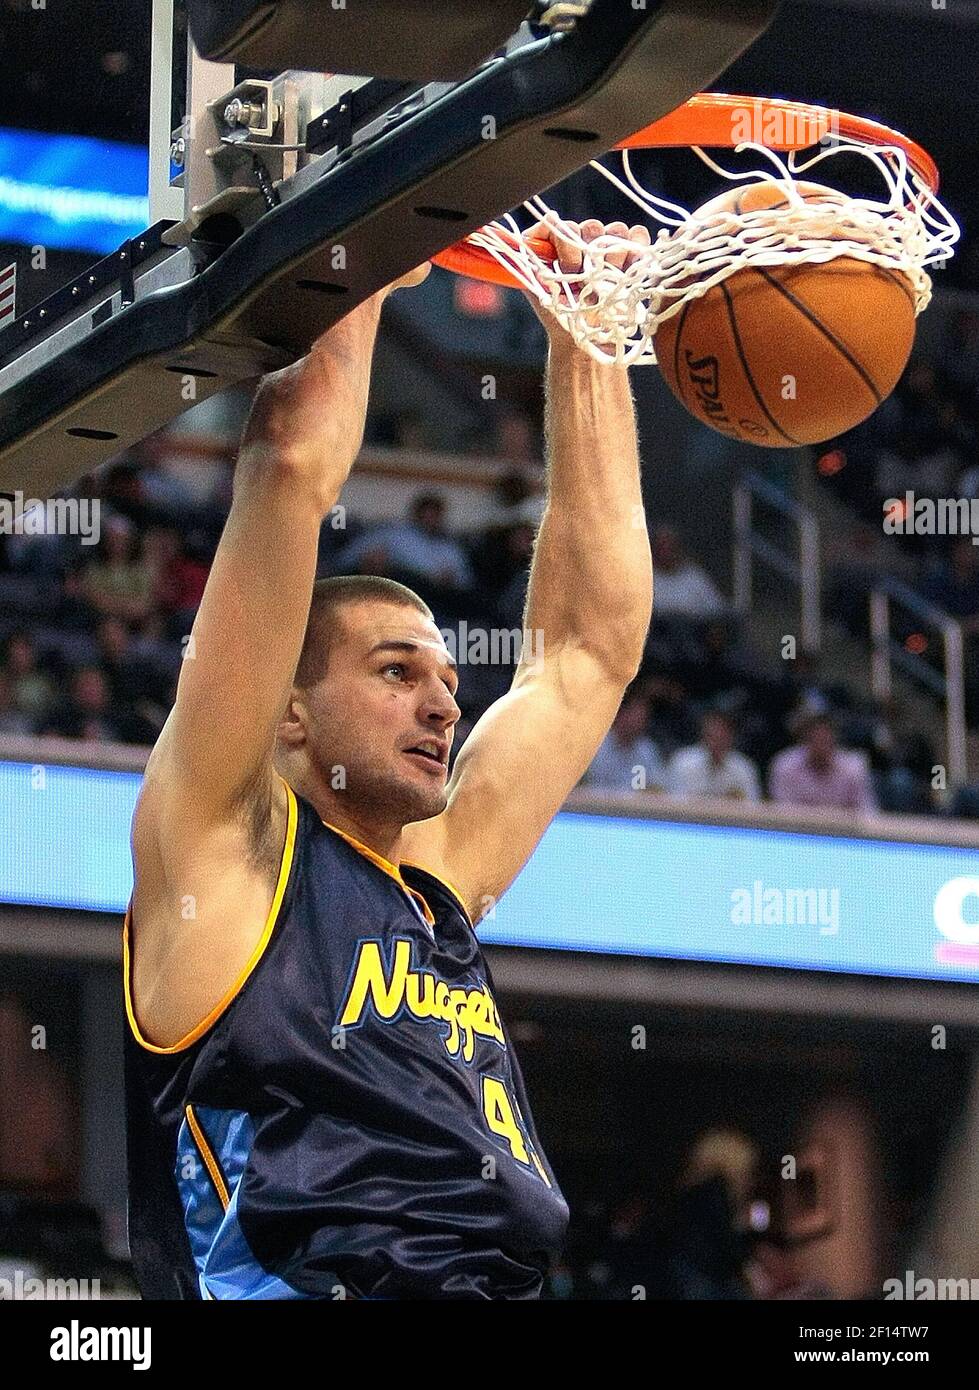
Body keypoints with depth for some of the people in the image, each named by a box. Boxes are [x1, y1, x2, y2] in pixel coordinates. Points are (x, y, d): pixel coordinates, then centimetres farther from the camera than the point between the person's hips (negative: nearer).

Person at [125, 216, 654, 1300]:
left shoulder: (444, 880, 24)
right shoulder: (227, 849, 8)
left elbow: (594, 645, 31)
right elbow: (293, 461, 4)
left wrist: (588, 342, 33)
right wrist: (366, 268, 14)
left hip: (507, 1289, 6)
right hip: (299, 1284, -6)